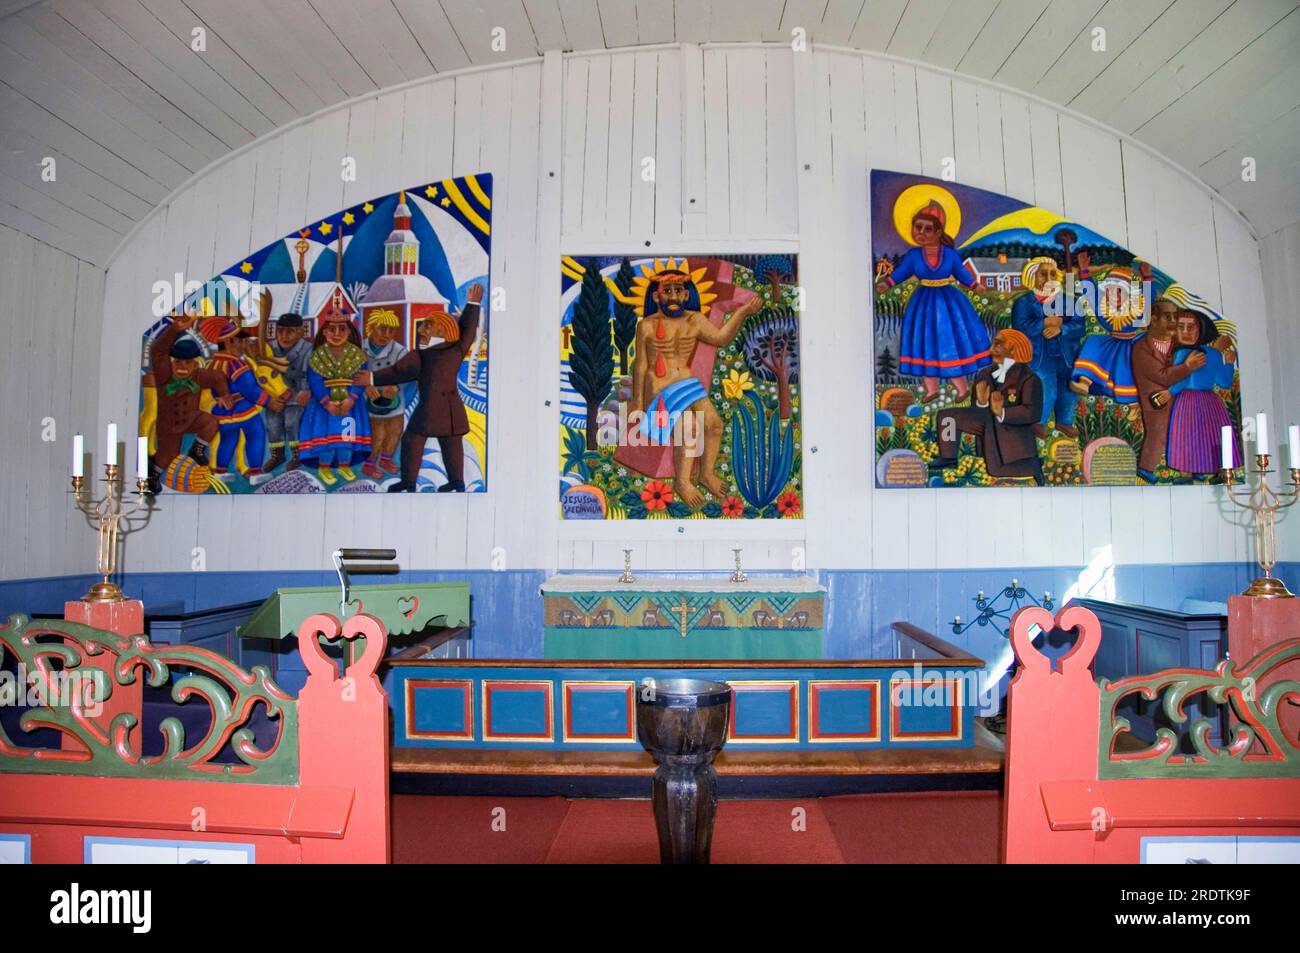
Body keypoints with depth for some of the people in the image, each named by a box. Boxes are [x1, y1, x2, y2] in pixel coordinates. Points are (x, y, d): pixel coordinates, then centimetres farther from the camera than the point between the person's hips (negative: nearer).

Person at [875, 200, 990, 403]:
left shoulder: (950, 253, -6)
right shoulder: (913, 255, -5)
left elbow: (961, 273, 4)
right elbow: (900, 273, 2)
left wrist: (976, 287, 6)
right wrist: (886, 283, -9)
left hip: (948, 301, -1)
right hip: (924, 302, 1)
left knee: (953, 341, 3)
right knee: (926, 344, 7)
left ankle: (962, 387, 15)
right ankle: (932, 388, 20)